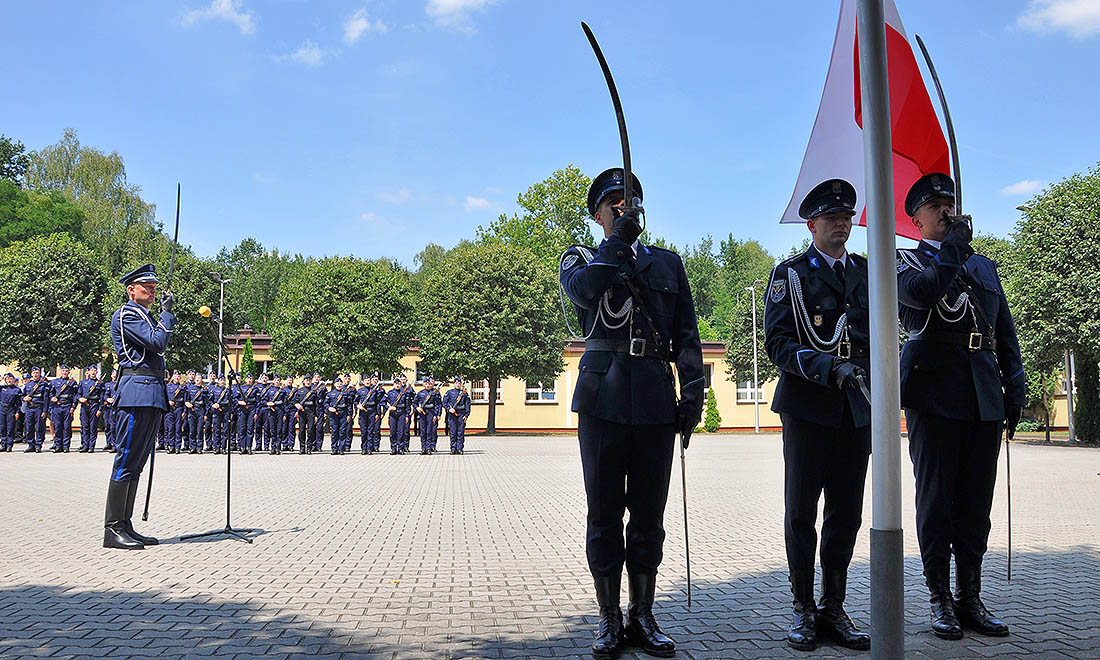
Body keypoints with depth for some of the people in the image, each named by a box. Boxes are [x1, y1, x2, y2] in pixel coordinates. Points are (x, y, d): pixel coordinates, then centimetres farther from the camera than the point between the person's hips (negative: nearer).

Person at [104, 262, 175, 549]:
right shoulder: (126, 315, -5)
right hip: (137, 393, -10)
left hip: (152, 395, 10)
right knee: (126, 461, -9)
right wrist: (167, 312, -6)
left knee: (136, 463, 9)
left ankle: (125, 526, 12)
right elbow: (158, 342, -17)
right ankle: (113, 529, -6)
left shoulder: (146, 317, 25)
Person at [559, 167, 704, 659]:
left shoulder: (667, 263, 18)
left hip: (655, 401, 2)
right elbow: (583, 288, -13)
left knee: (649, 513, 6)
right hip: (603, 398, -2)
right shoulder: (581, 259, 13)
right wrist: (619, 241, -14)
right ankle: (610, 620, 14)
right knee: (604, 513, 3)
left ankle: (643, 617, 18)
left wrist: (692, 393, 4)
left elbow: (687, 335, 13)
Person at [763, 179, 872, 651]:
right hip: (807, 408, -3)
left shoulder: (868, 272, 14)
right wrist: (829, 369, -19)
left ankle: (834, 608, 19)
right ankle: (803, 609, 16)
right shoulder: (790, 274, 2)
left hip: (857, 411, 4)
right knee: (801, 514, 4)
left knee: (846, 515, 7)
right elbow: (778, 343, -6)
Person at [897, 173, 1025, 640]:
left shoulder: (984, 266, 22)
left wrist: (1015, 387, 10)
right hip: (934, 392, -5)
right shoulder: (906, 262, 7)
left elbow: (1006, 335, 20)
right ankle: (940, 599, 9)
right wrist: (954, 246, -8)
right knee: (936, 499, 0)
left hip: (984, 397, 5)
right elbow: (918, 293, -18)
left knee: (975, 502, 7)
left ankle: (970, 598, 16)